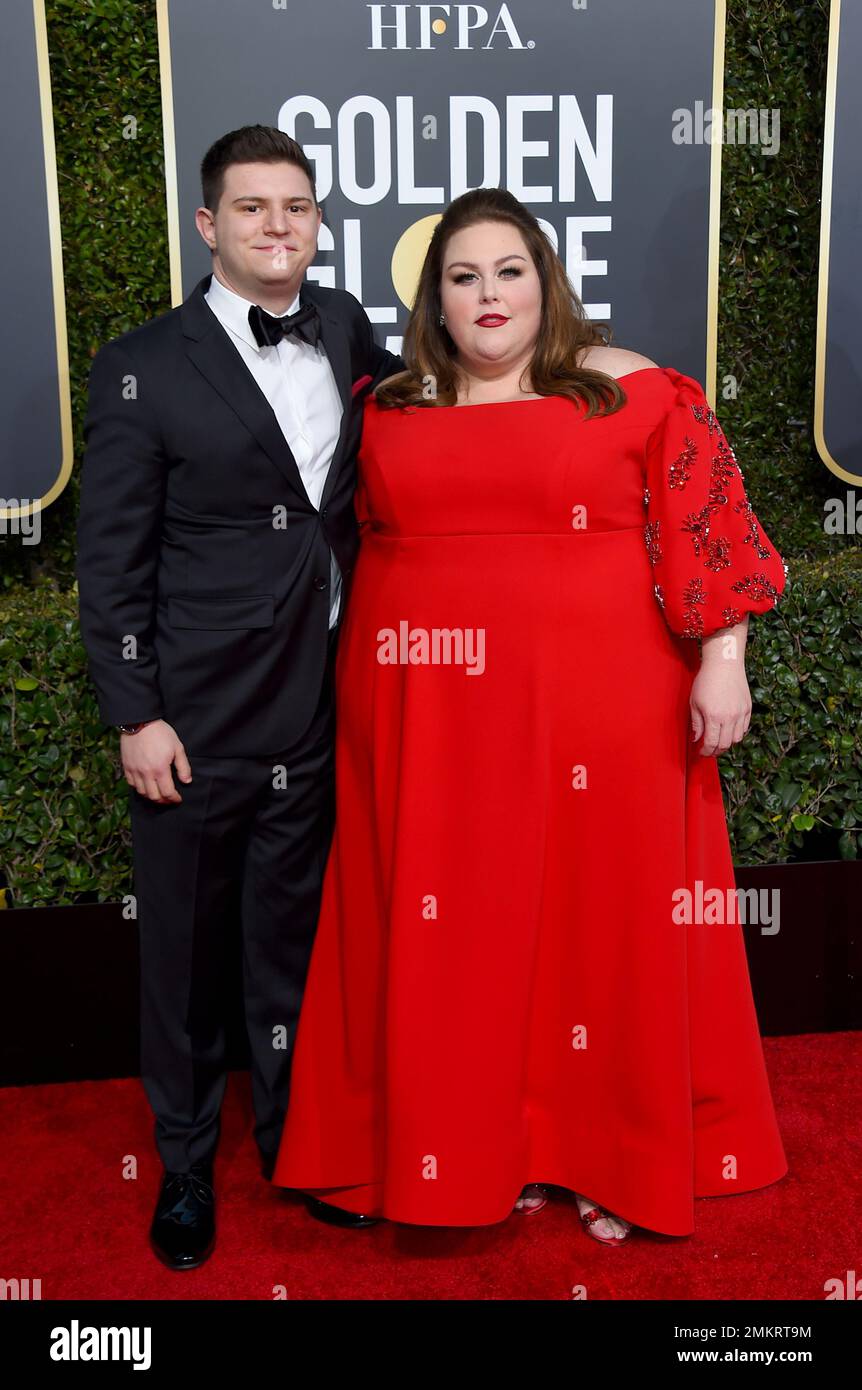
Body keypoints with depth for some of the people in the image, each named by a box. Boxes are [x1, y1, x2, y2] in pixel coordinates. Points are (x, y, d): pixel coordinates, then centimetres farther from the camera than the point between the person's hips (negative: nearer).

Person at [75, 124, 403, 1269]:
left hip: (319, 712, 4)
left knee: (293, 939, 18)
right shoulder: (145, 367, -7)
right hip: (197, 722, -3)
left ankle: (292, 1137, 41)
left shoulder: (343, 325, 6)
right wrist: (135, 715, -10)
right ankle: (186, 1162, 35)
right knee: (185, 949, 12)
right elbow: (111, 558, -7)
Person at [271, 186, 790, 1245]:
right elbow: (356, 549, 16)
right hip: (433, 714, 3)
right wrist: (367, 700, 11)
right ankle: (482, 1143, 28)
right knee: (453, 930, 9)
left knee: (596, 914, 6)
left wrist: (721, 659, -10)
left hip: (593, 706, -2)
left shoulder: (625, 389, 1)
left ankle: (610, 1152, 26)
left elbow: (707, 523, -2)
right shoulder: (390, 408, 9)